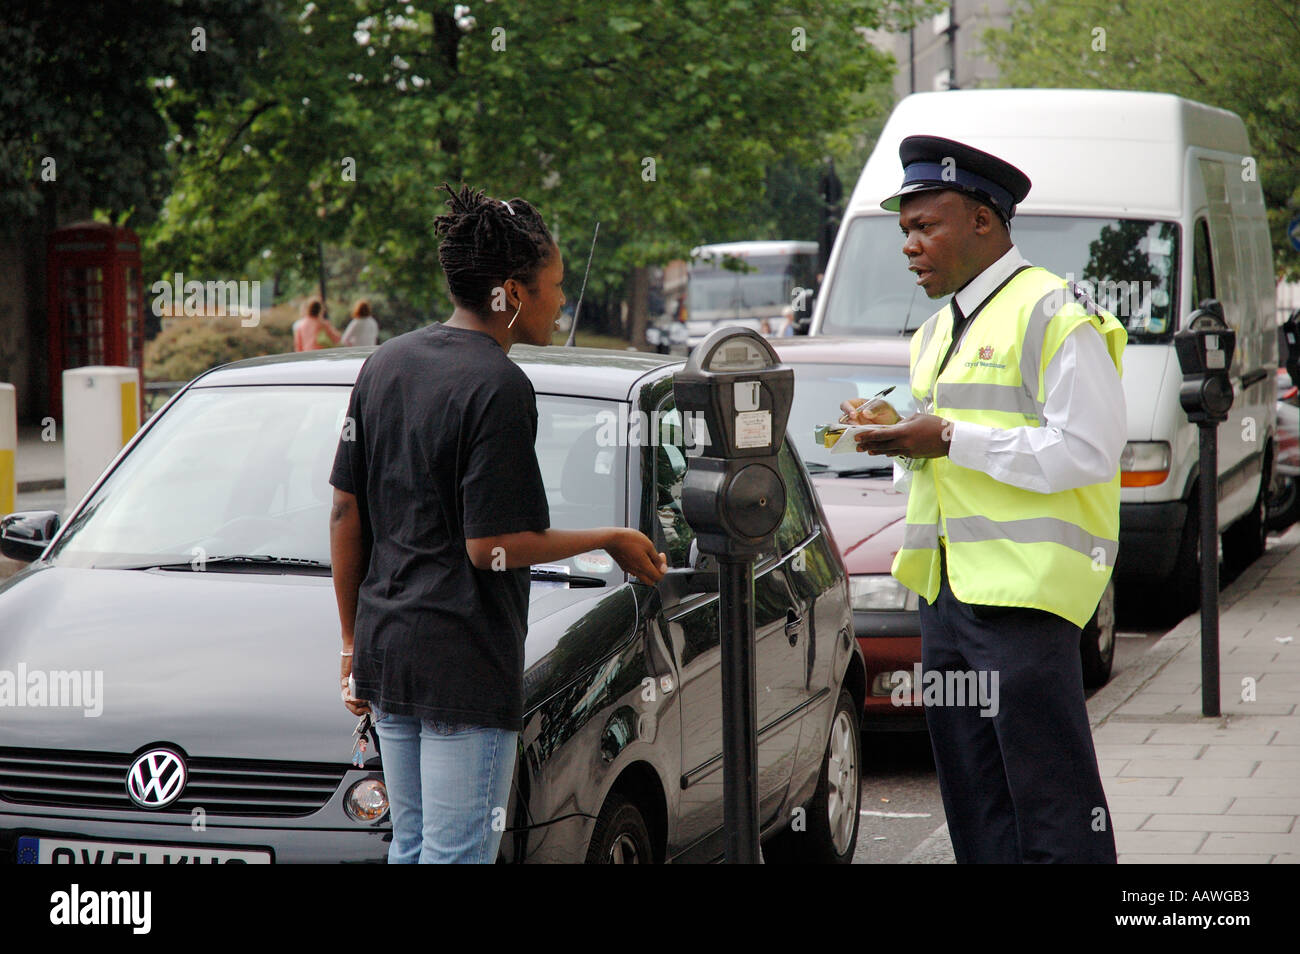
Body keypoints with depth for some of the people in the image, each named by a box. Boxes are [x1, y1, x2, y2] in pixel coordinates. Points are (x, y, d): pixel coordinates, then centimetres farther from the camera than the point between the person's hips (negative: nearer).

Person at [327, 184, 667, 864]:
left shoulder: (386, 364, 9)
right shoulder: (500, 386, -16)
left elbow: (345, 513, 11)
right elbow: (491, 547, -18)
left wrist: (353, 639, 18)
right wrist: (611, 540, -6)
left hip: (386, 651, 8)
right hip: (464, 666, -8)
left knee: (411, 846, 17)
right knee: (457, 853, -2)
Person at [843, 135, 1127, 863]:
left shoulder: (1051, 313, -7)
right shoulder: (938, 333, 22)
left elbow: (1086, 451, -15)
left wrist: (952, 440, -15)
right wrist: (898, 439, 7)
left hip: (1023, 587, -9)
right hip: (946, 586, 9)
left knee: (1053, 808, -9)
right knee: (976, 812, 10)